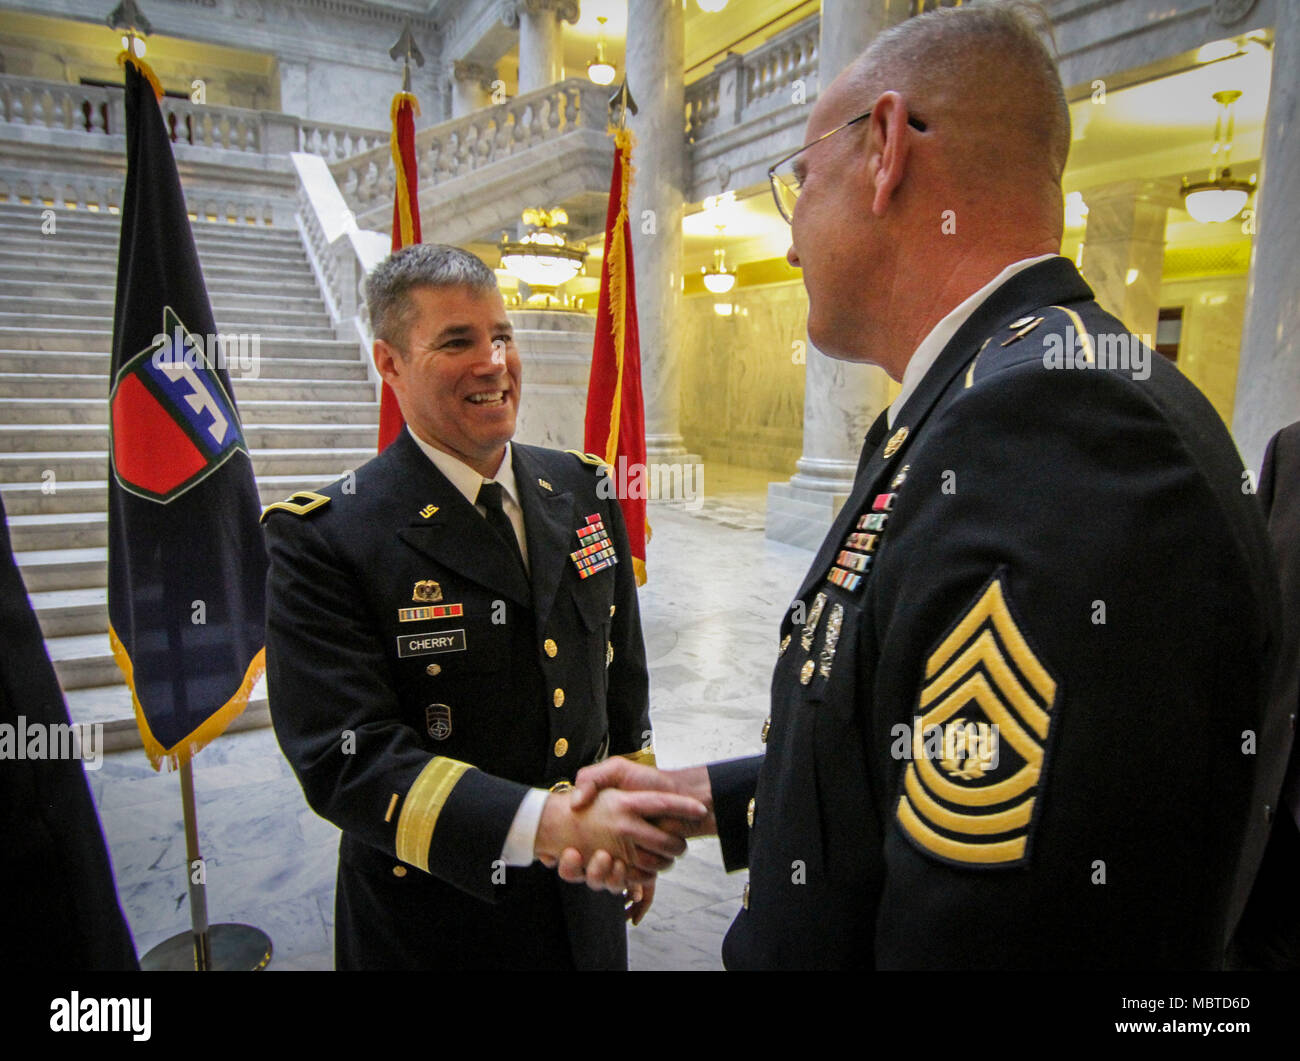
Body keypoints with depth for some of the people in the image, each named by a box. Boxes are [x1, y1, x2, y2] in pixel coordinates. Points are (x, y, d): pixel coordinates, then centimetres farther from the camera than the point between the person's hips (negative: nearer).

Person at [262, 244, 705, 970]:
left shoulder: (584, 489, -1)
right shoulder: (322, 538, -17)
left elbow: (623, 674, 6)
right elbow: (345, 760, -23)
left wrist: (635, 836, 11)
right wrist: (548, 823, -33)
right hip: (433, 926, -4)